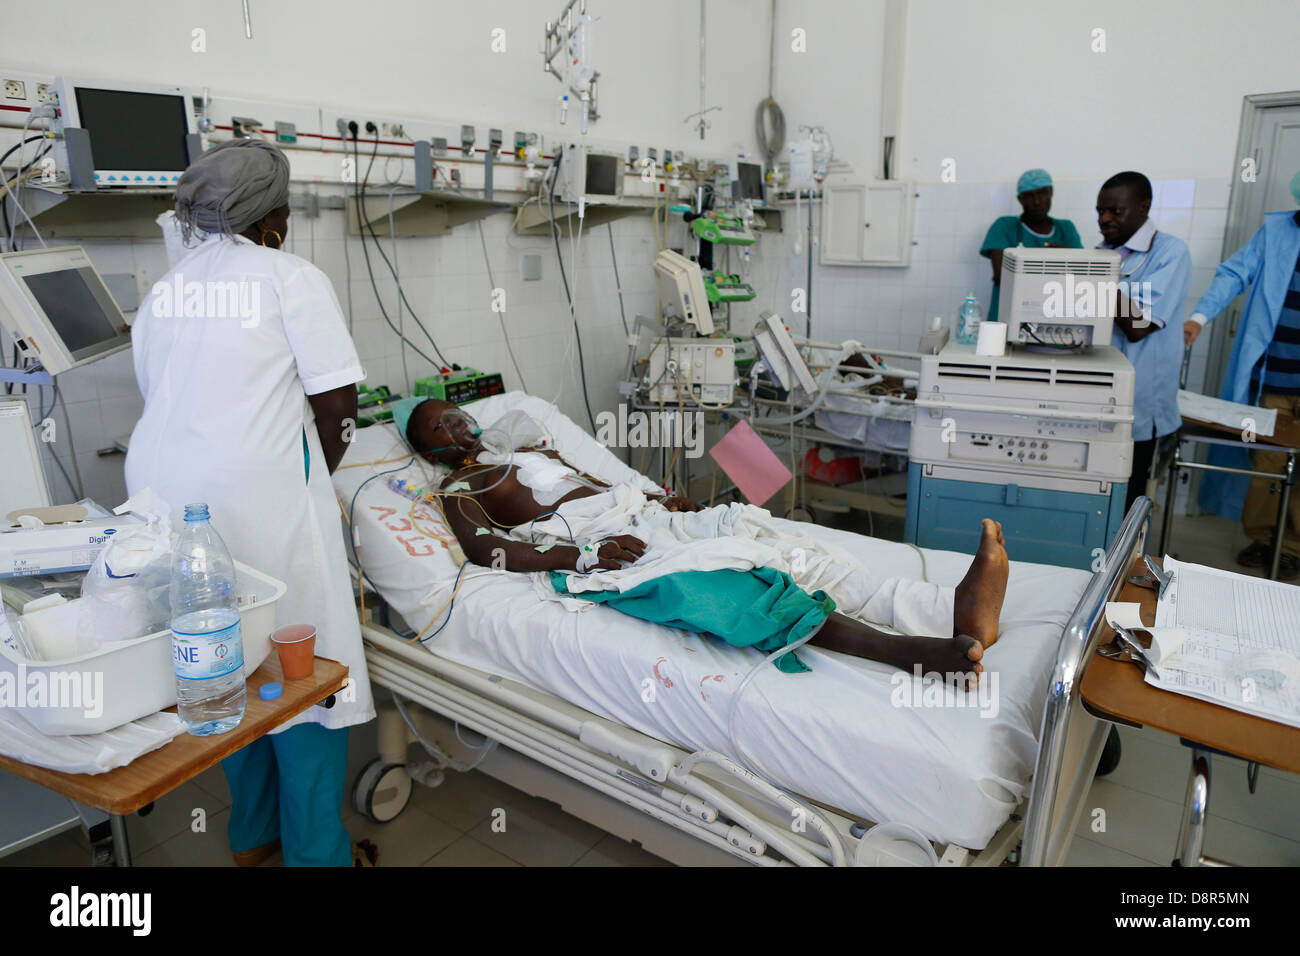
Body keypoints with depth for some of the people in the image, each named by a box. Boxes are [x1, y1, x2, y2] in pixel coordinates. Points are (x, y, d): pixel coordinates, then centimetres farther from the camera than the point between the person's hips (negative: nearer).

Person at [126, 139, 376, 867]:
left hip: (163, 487, 7)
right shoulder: (291, 277, -3)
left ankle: (253, 834, 31)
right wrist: (318, 472, 8)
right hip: (258, 491, -7)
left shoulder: (160, 293, 16)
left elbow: (162, 395, 19)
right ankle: (316, 849, 12)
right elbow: (337, 401, -8)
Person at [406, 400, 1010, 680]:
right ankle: (904, 650, -50)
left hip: (637, 513, 7)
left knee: (743, 531, -20)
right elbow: (490, 551, -6)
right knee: (700, 576, -35)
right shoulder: (456, 491, 12)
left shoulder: (527, 452, 35)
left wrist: (660, 499, 11)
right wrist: (586, 555, -21)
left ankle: (956, 613, -36)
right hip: (585, 548, -7)